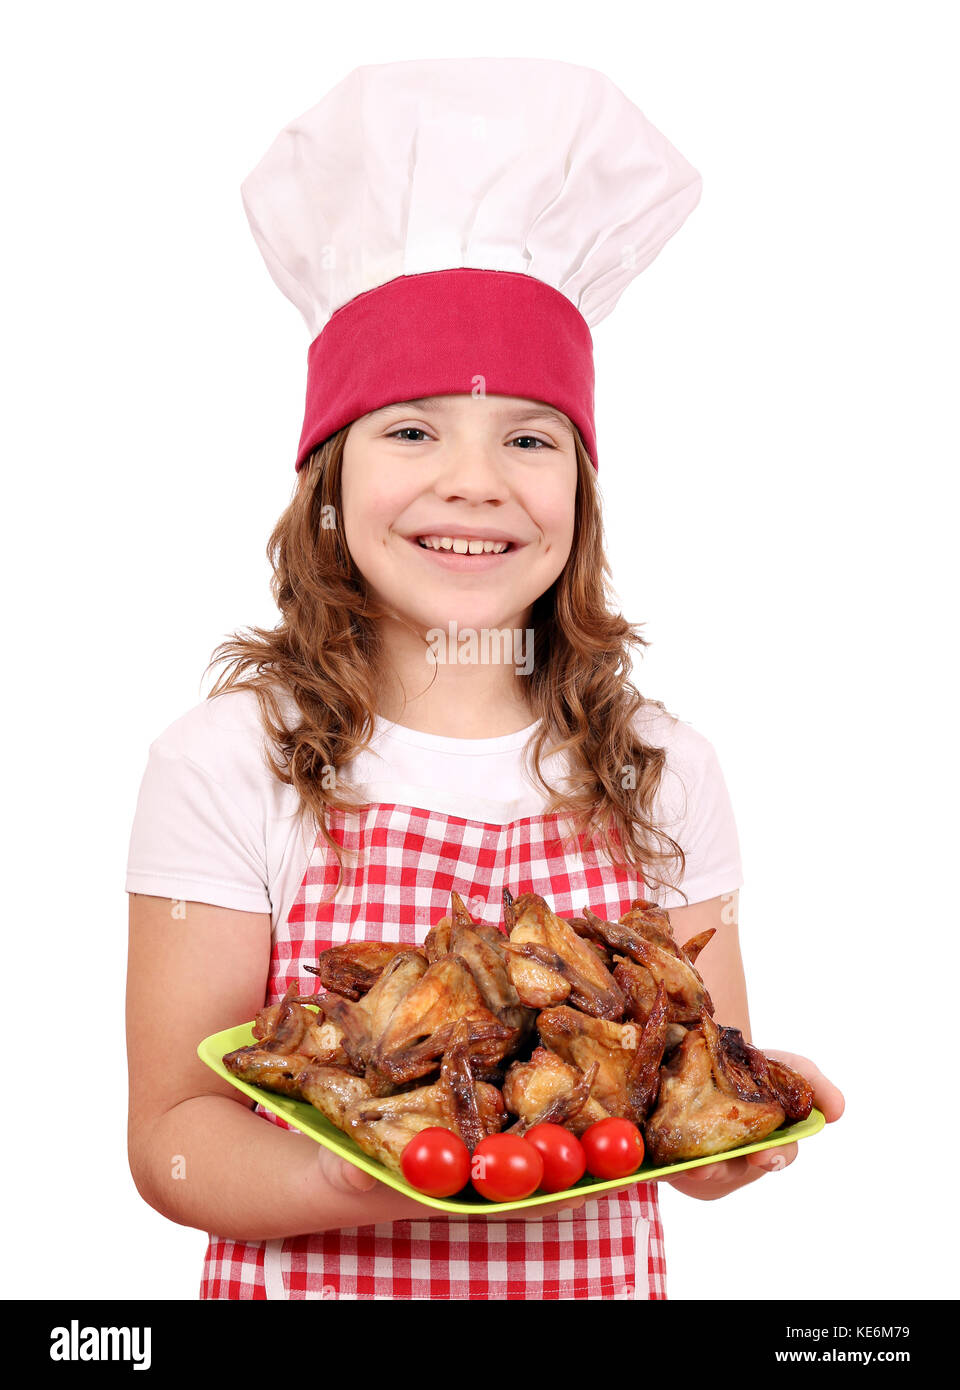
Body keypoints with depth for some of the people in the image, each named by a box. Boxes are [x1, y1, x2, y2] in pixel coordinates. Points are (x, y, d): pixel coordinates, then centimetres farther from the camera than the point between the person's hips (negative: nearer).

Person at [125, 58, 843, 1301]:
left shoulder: (662, 775, -8)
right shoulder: (229, 763, -15)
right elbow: (173, 1136, -13)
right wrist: (344, 1184, -31)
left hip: (602, 1278, 3)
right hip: (314, 1275, -2)